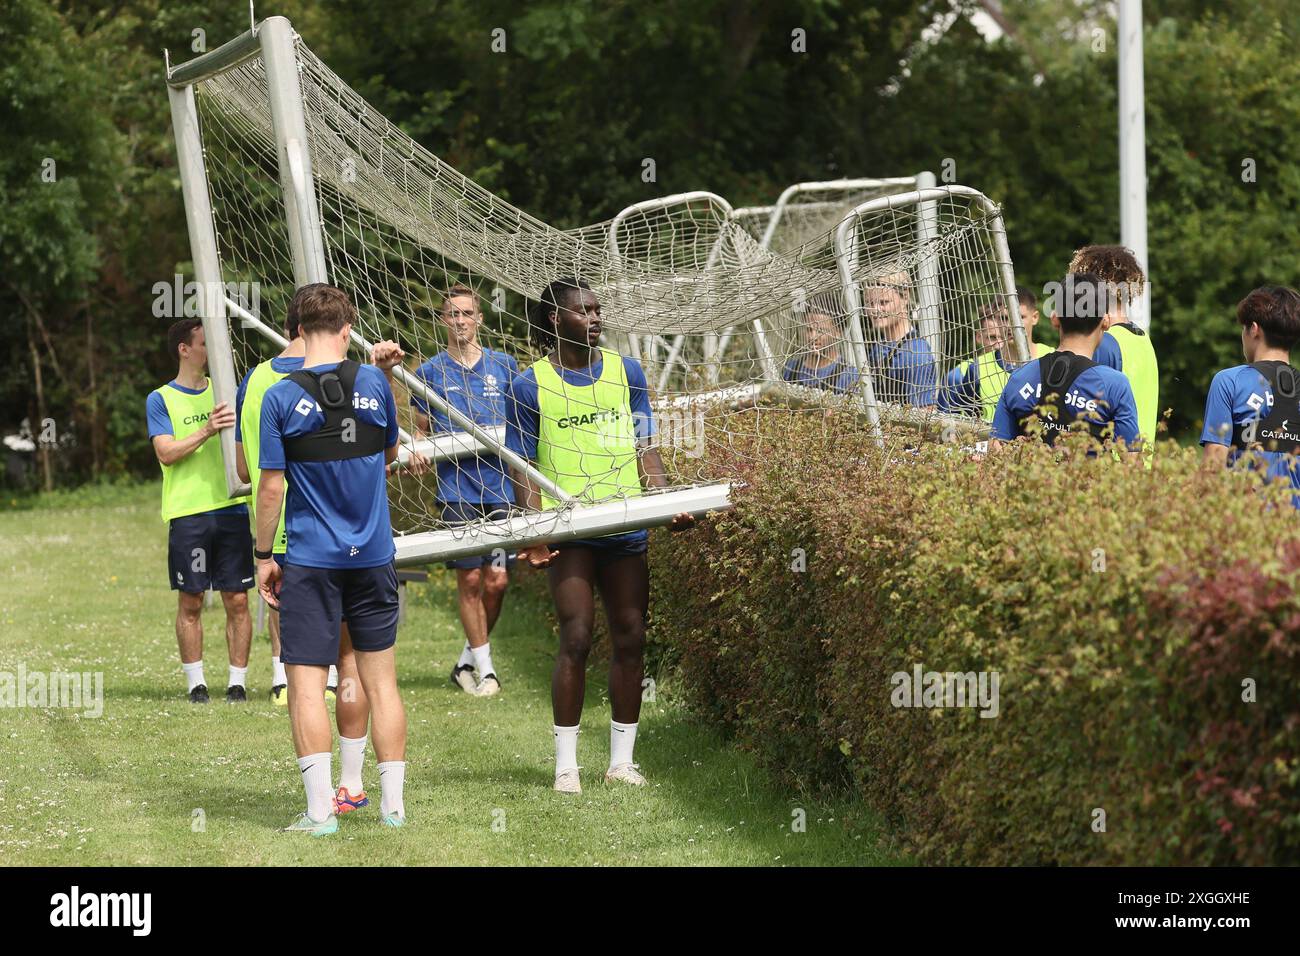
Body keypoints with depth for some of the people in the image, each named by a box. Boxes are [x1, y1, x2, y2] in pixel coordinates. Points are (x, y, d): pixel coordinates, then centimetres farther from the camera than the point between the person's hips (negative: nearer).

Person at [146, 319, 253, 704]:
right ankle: (195, 683, 9)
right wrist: (206, 431, -21)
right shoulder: (161, 399, 3)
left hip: (232, 509, 3)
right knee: (190, 603, 1)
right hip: (188, 514, -3)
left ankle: (237, 682, 6)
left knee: (237, 601, 1)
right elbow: (167, 453, -9)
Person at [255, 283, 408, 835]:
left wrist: (263, 556, 1)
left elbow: (272, 486, -9)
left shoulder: (281, 397, -9)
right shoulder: (373, 383, -1)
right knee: (380, 679, 11)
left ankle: (320, 810, -5)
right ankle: (393, 804, 13)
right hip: (373, 556, 3)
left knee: (306, 683, 0)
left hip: (311, 561, -3)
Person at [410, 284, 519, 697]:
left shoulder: (504, 366, 8)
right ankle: (483, 666, 8)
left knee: (497, 579, -3)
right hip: (456, 489, -1)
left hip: (501, 487, 1)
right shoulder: (430, 372, 7)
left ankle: (467, 661, 15)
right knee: (470, 578, -3)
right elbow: (422, 430, 14)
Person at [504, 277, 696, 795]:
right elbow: (522, 467, 1)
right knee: (577, 638, -11)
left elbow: (645, 447, 12)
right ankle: (565, 763, -3)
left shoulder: (626, 372, 10)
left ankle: (621, 760, 14)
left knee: (630, 639, 4)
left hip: (627, 526, 4)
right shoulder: (530, 385, 1)